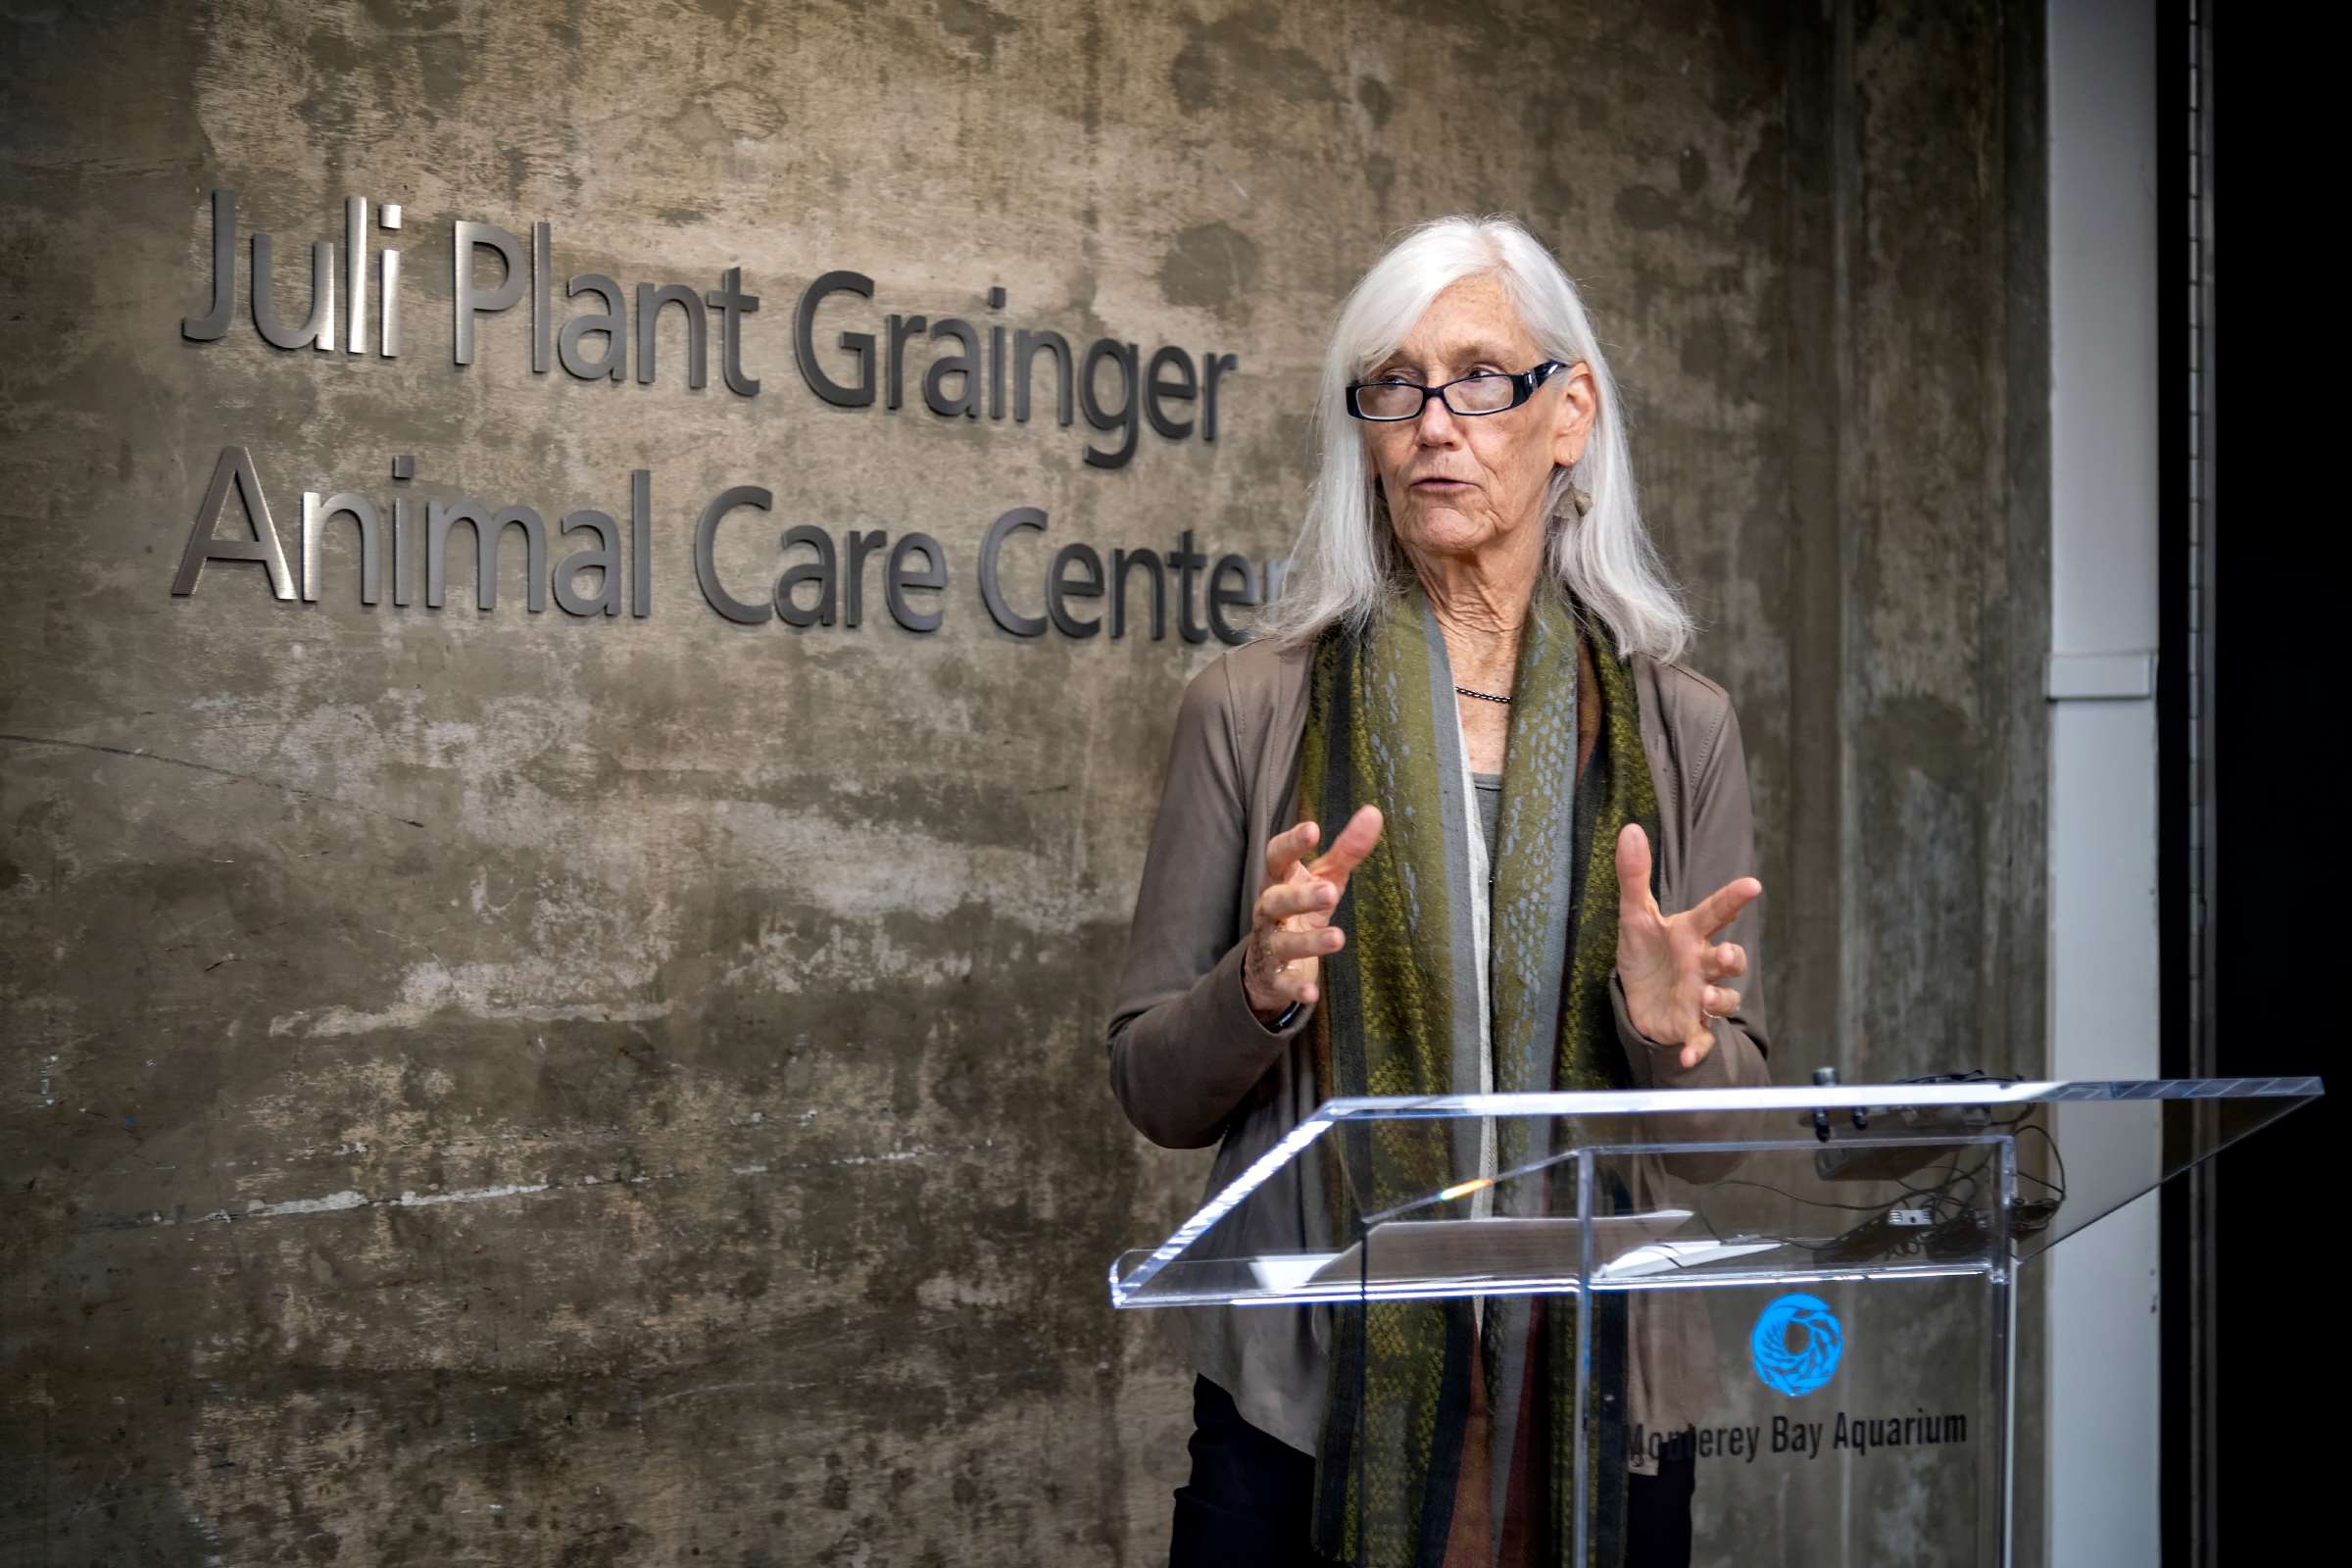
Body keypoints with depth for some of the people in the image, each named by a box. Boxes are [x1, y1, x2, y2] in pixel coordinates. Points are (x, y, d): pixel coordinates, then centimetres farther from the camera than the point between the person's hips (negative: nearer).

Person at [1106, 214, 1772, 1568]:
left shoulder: (1679, 727, 4)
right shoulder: (1254, 709, 0)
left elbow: (1741, 1115, 5)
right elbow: (1154, 1090, 2)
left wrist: (1675, 1036, -16)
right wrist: (1261, 990, -18)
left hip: (1595, 1402, 2)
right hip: (1311, 1401, -1)